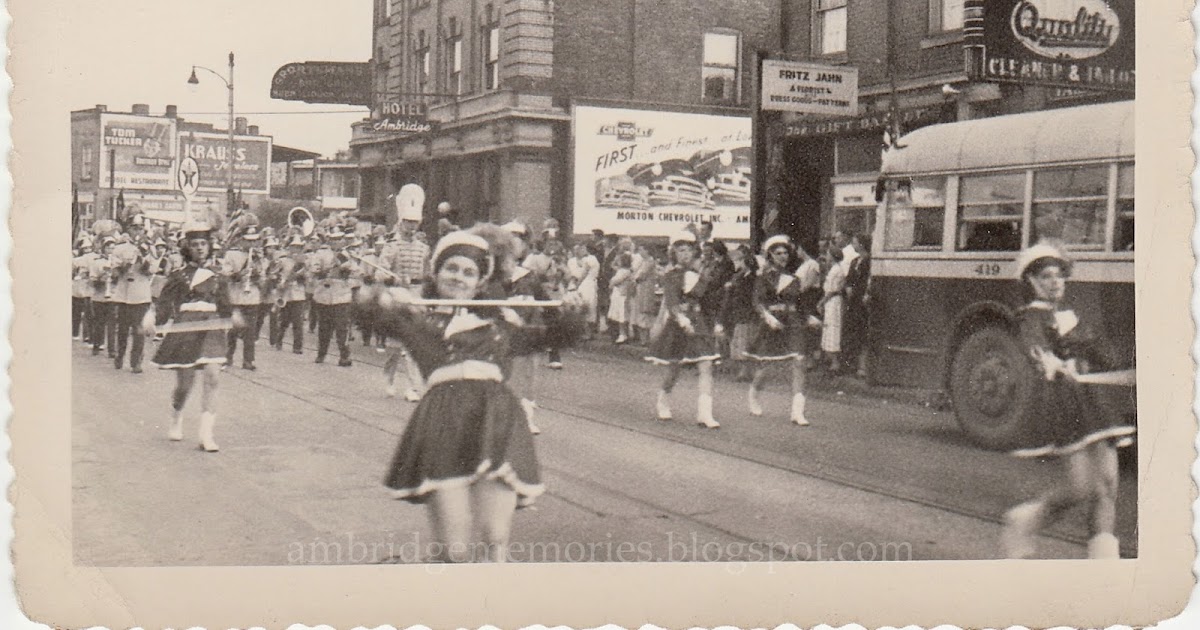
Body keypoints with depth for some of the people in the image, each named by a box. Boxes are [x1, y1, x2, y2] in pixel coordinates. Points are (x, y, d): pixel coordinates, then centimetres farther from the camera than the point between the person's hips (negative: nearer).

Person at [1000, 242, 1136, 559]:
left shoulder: (1075, 319, 22)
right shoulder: (1031, 318, -1)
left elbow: (1104, 359, 25)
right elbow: (1034, 346, -23)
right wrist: (1051, 365, -44)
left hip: (1093, 399, 7)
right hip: (1062, 404, -7)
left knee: (1107, 484, -2)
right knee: (1080, 486, -14)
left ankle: (1104, 557, 1)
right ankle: (1027, 520, 9)